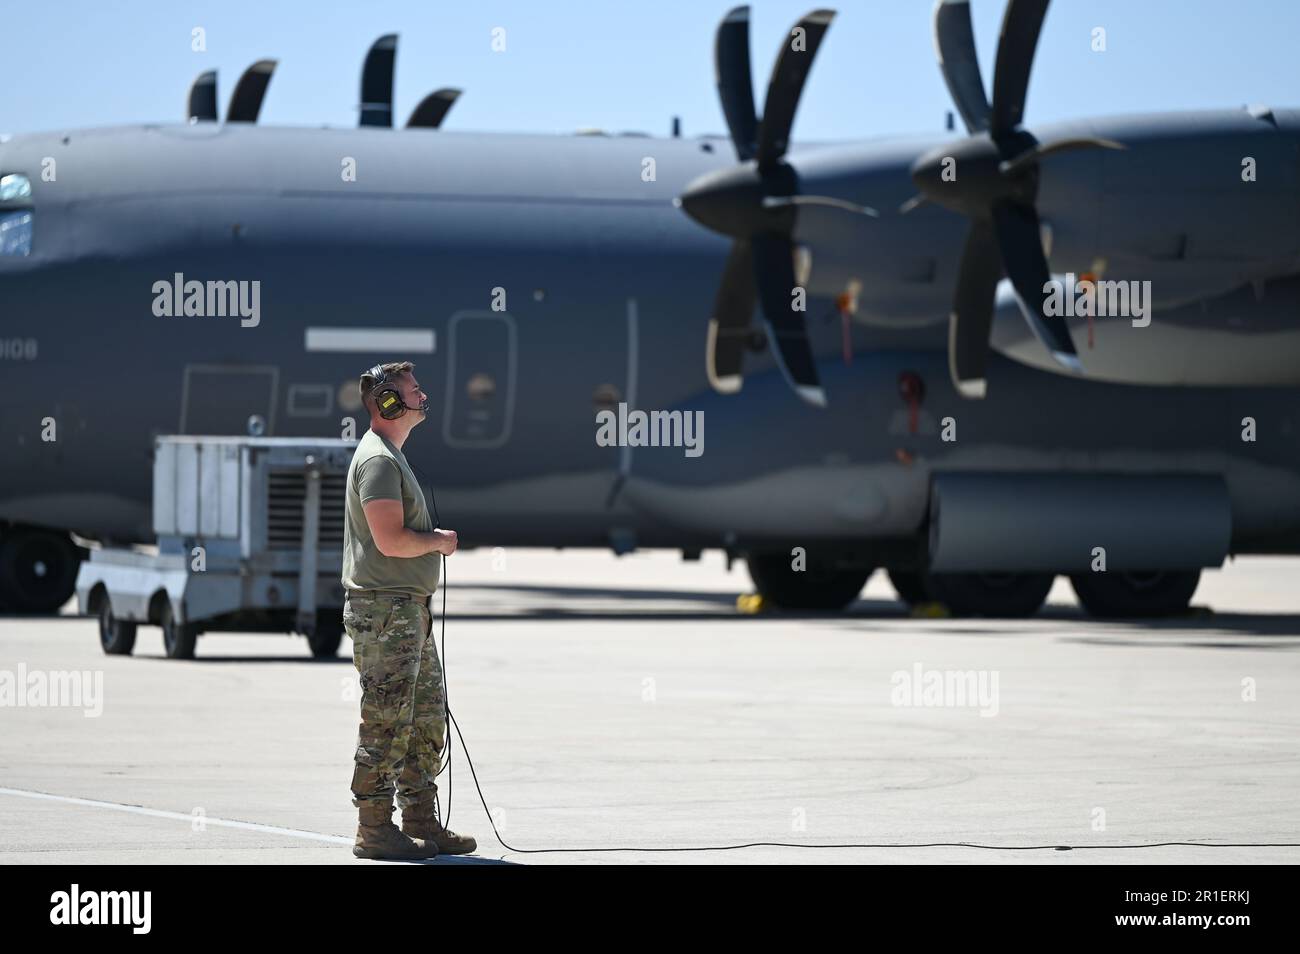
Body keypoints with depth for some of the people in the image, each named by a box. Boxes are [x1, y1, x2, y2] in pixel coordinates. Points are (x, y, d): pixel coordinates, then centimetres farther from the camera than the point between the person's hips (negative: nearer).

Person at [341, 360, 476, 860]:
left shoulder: (393, 456, 20)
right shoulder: (377, 459, -14)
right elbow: (390, 540, -22)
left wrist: (434, 540, 12)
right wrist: (439, 541, -7)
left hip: (410, 609, 11)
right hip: (384, 608, -11)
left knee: (427, 721, 13)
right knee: (387, 724, -7)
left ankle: (422, 823, 18)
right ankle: (374, 831, -4)